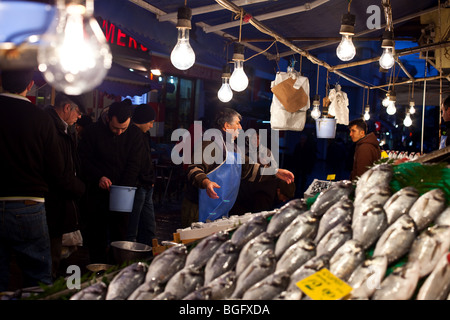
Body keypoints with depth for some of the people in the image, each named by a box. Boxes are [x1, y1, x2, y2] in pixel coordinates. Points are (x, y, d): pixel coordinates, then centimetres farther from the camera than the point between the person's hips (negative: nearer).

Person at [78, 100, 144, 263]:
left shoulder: (135, 134, -1)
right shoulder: (93, 131, -5)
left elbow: (134, 164, -5)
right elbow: (84, 159, -2)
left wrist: (124, 188, -18)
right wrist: (98, 177, -17)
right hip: (97, 191, 0)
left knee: (120, 234, 4)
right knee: (96, 233, 6)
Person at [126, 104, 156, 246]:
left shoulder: (144, 134, 16)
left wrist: (151, 180, 15)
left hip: (147, 187, 10)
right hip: (136, 188, -10)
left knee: (149, 230, 13)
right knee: (131, 231, -2)